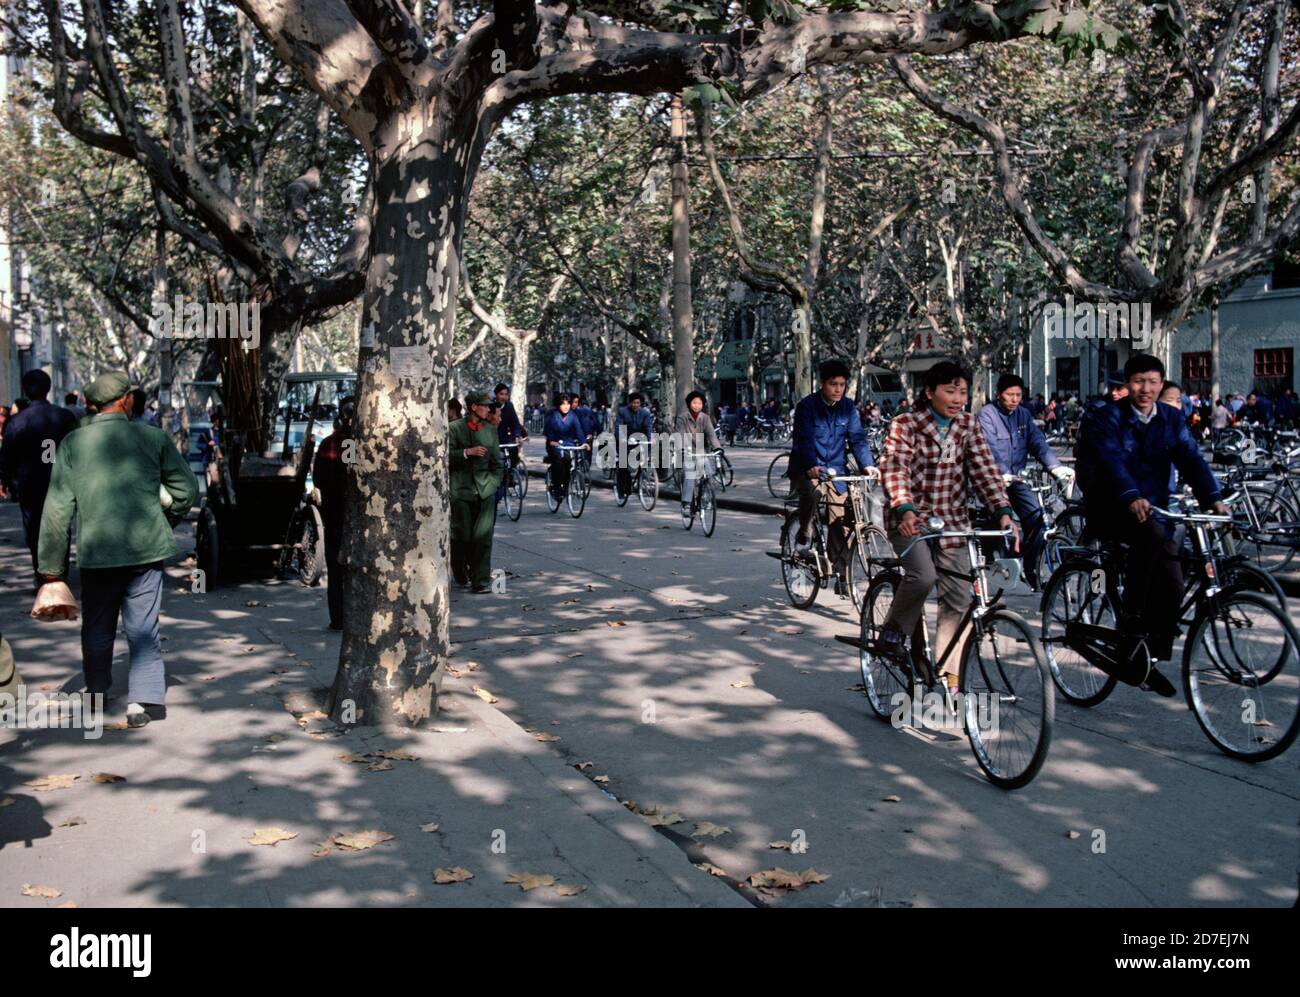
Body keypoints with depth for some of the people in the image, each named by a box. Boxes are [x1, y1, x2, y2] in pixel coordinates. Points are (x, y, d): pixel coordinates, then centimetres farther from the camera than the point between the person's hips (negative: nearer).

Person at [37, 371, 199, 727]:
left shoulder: (73, 443, -3)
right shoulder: (153, 437, -4)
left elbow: (57, 509, -2)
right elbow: (187, 488, 3)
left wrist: (51, 566, 4)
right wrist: (167, 521, 21)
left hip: (96, 552, 1)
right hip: (146, 550, -1)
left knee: (97, 629, 18)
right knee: (143, 629, 6)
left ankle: (97, 694, 32)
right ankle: (143, 699, -1)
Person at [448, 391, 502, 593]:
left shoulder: (490, 430, 13)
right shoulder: (455, 428, 0)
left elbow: (496, 461, 17)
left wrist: (494, 482, 7)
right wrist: (468, 452, -16)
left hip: (485, 488, 3)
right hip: (461, 488, -3)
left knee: (483, 535, -8)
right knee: (462, 536, 2)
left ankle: (480, 580, -6)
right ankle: (461, 575, 25)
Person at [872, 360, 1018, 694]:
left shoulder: (968, 425, 4)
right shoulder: (906, 424, -8)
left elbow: (984, 469, -3)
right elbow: (895, 469, -20)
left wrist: (1003, 512, -18)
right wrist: (905, 510, -37)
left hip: (952, 522, 5)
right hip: (910, 519, -4)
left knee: (959, 600, 1)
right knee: (923, 576, -28)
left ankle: (948, 675, 12)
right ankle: (891, 634, -3)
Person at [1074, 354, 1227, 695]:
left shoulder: (1171, 419, 7)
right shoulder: (1107, 417, -9)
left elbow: (1191, 459, -7)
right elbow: (1111, 460, -26)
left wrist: (1212, 498, -24)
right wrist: (1131, 497, -44)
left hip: (1152, 509, 5)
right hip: (1110, 509, -5)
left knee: (1172, 587, -7)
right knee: (1152, 532, -36)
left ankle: (1150, 659, 11)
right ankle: (1131, 625, -26)